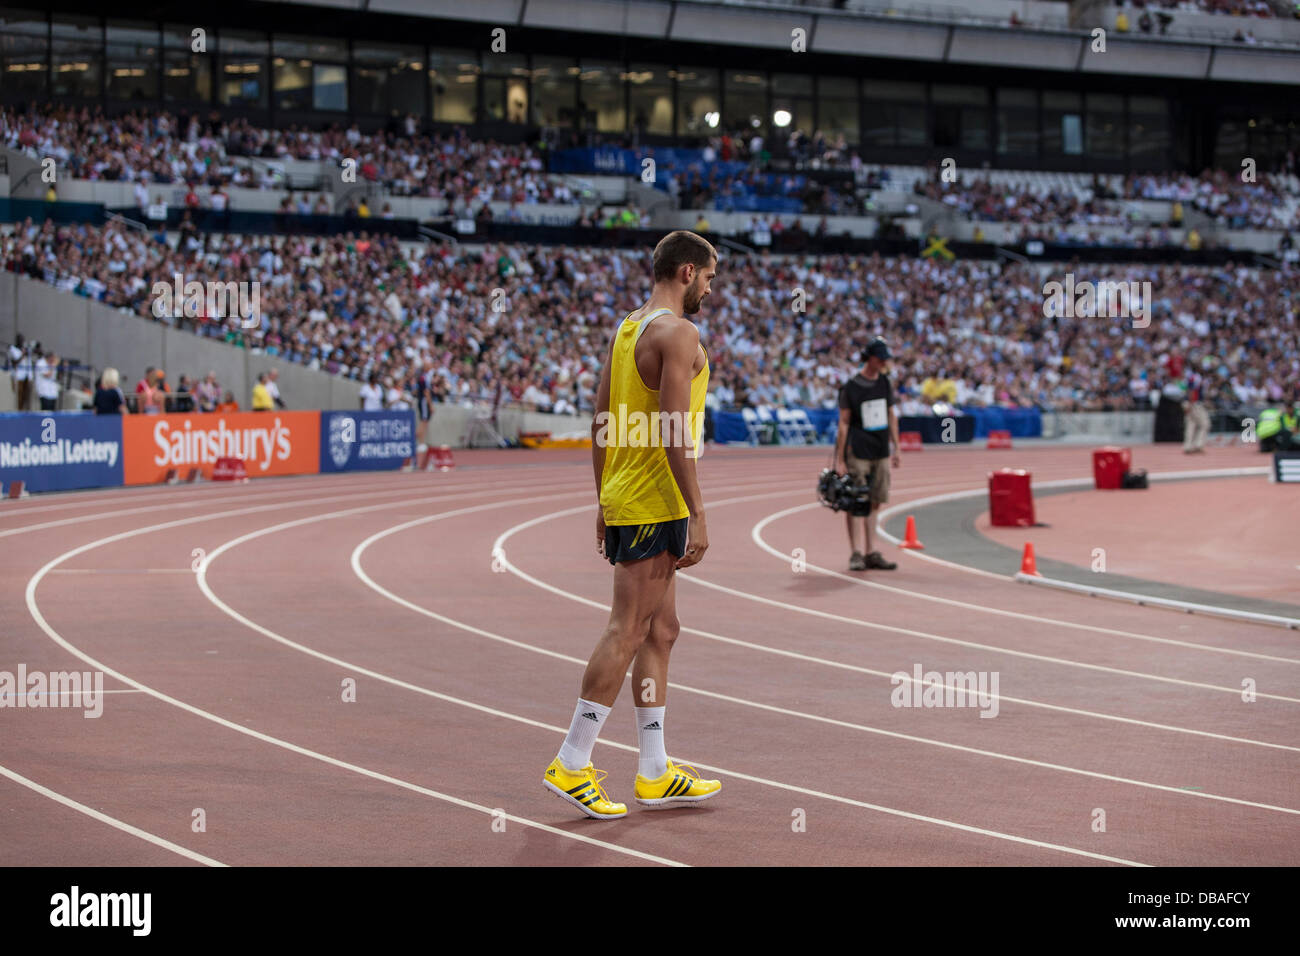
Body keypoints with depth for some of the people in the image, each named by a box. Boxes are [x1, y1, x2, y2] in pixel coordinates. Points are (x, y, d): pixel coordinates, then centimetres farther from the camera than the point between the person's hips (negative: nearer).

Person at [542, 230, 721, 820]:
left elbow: (601, 426, 17)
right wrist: (697, 516, -18)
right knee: (627, 633, -8)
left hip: (623, 500, 10)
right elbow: (675, 435, -19)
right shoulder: (678, 333, -13)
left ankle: (655, 774, 16)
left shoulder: (626, 329, 15)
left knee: (659, 632, 13)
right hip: (656, 504, -10)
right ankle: (571, 764, -7)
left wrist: (603, 506, 21)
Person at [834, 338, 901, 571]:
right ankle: (856, 554, -9)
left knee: (874, 503, 7)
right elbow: (843, 423, -7)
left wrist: (896, 449, 14)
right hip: (857, 453, -6)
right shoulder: (850, 387, -6)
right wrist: (840, 460, -10)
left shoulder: (884, 383, 11)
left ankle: (870, 554, 11)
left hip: (881, 452, 6)